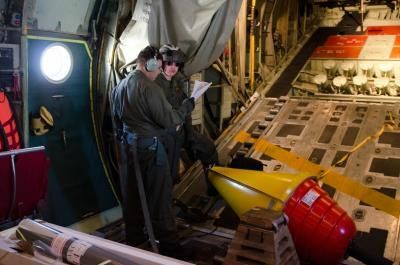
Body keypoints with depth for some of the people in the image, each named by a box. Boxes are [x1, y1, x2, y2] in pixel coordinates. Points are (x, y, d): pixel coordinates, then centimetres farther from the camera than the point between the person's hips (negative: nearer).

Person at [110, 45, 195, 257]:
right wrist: (188, 105, -5)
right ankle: (169, 245, 10)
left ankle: (133, 239, 27)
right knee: (159, 197, 1)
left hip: (128, 146, 8)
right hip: (149, 146, -8)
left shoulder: (119, 87, 9)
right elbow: (169, 120, -18)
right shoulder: (149, 87, -18)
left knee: (131, 194, 15)